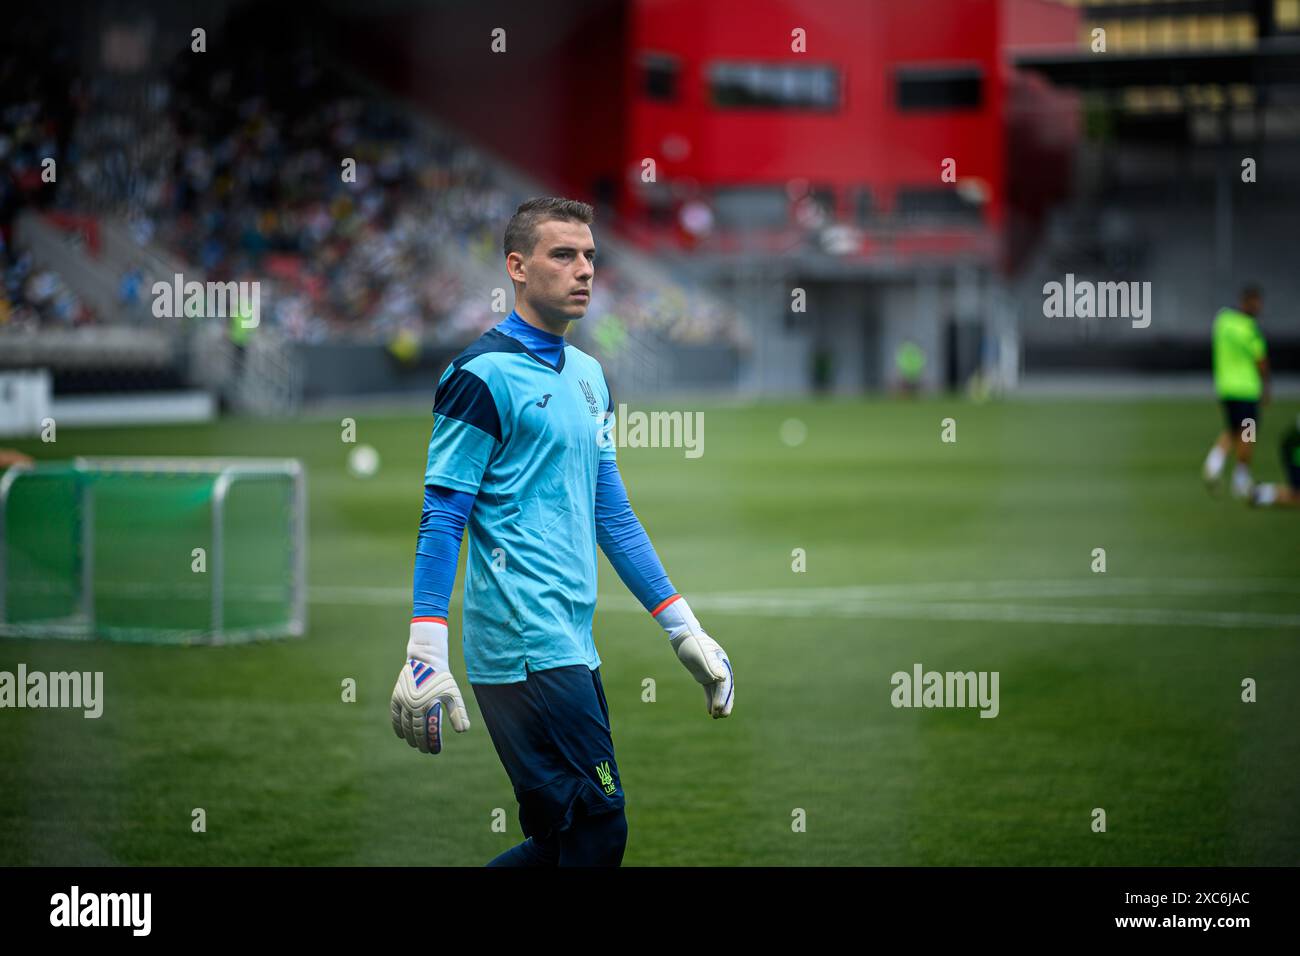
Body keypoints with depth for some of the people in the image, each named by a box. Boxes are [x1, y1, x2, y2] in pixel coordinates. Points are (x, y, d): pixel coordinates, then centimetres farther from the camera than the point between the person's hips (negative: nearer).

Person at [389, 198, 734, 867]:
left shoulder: (588, 376, 18)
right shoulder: (484, 374, -7)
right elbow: (442, 519, -10)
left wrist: (683, 630, 20)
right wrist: (425, 652, -17)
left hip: (571, 647, 8)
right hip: (524, 644, -8)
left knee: (558, 841, 6)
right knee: (598, 829, -12)